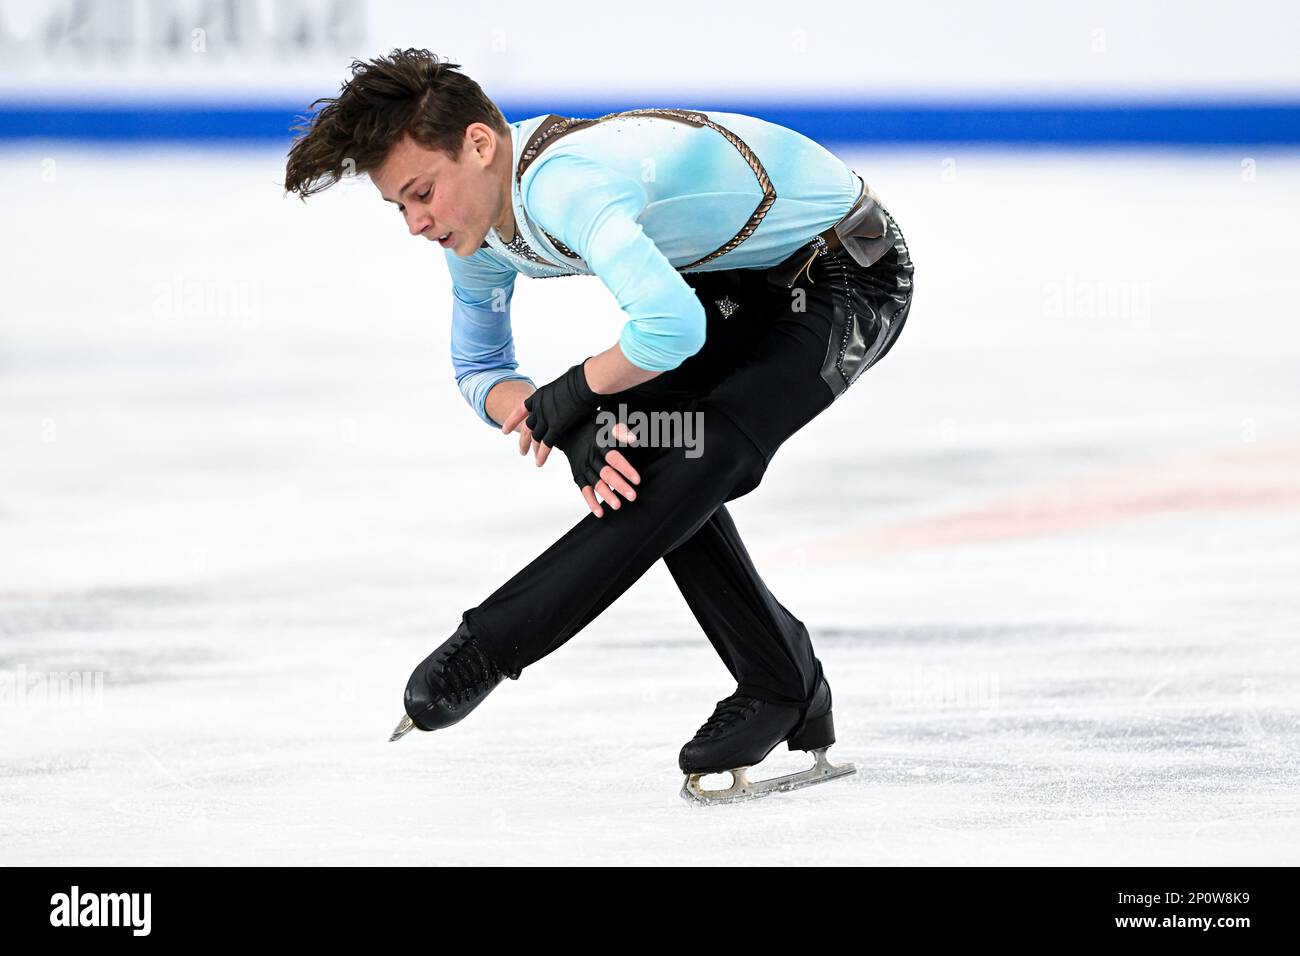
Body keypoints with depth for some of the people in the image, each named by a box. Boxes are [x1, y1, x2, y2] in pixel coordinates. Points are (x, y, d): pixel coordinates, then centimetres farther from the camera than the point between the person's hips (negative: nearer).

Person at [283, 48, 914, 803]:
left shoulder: (564, 186, -36)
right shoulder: (478, 225, -5)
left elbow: (671, 326, -49)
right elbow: (480, 371, 7)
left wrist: (572, 395, -28)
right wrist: (581, 433, -14)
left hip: (848, 279, -9)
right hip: (748, 277, 9)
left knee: (693, 462, -24)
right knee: (634, 451, -8)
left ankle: (488, 646, -13)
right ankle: (783, 694, 2)